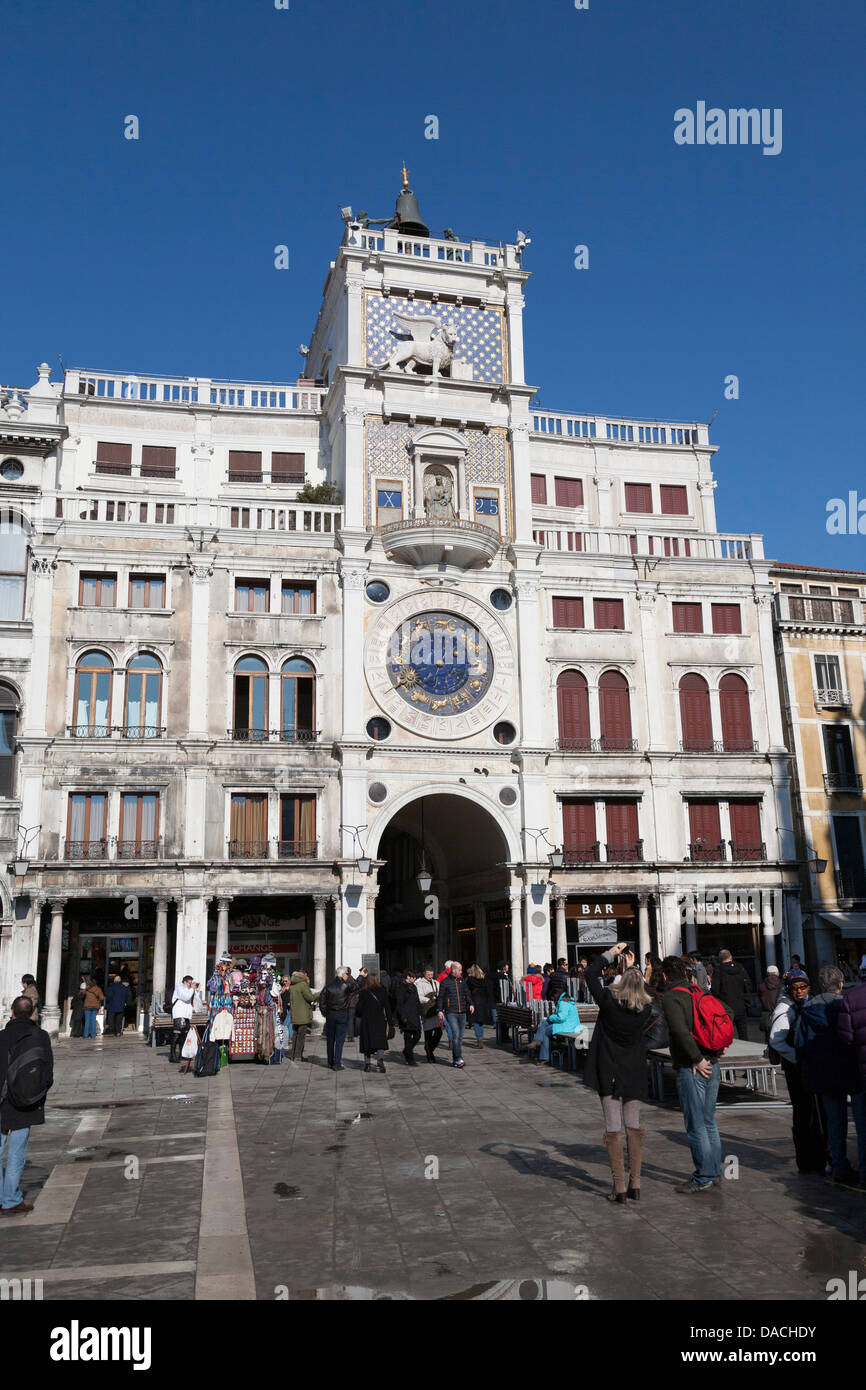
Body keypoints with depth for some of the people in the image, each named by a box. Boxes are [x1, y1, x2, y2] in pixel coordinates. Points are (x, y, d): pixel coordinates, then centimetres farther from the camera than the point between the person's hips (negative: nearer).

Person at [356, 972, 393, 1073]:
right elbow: (387, 1007, 1)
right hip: (380, 1020, 1)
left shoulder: (363, 992, -7)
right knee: (380, 1041, 1)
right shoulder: (382, 991, -1)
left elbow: (359, 1007, -3)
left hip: (366, 1020, -1)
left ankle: (367, 1063, 14)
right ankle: (380, 1059, -21)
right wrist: (390, 1022, 6)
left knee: (367, 1042, 10)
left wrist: (357, 1016, 20)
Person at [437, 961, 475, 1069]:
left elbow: (467, 994, 16)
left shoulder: (462, 981, 14)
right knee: (456, 1034, -15)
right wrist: (440, 1010, -6)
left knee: (459, 1036, 7)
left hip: (462, 1012, 5)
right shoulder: (445, 982, 0)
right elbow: (440, 997, 2)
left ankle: (455, 1059, 16)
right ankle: (458, 1059, -15)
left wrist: (471, 1004, 0)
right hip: (451, 1012, -5)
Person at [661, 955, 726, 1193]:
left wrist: (698, 1059, -16)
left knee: (696, 1125, 2)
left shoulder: (670, 997, -12)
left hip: (691, 1069, -8)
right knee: (709, 1122, 18)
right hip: (712, 1065, 8)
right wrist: (717, 1049, 12)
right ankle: (715, 1173, 24)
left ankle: (703, 1178, 8)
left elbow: (681, 1031, -25)